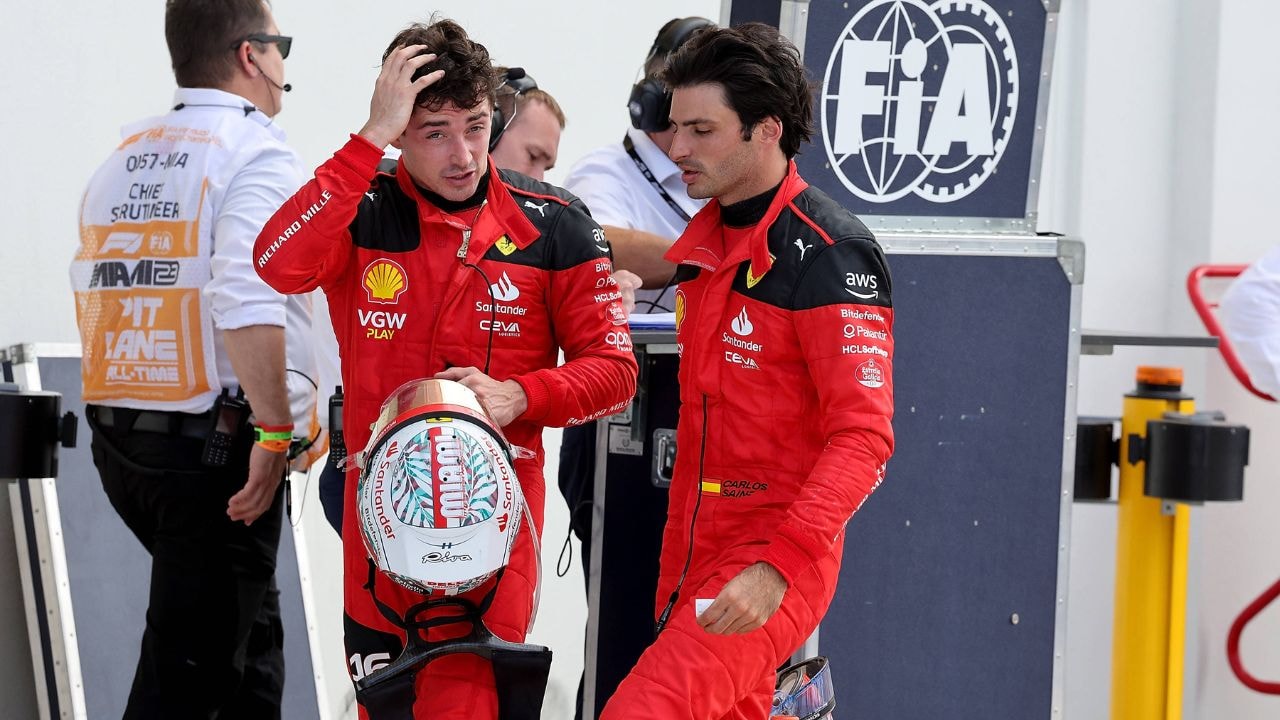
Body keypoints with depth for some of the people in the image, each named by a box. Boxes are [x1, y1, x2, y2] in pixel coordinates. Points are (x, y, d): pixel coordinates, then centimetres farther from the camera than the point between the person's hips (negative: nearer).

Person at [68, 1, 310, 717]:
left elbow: (94, 288, 14)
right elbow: (247, 301, -25)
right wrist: (275, 430, -19)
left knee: (252, 622, 23)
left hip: (117, 439, 8)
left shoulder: (123, 157, 14)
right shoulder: (258, 154, -10)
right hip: (215, 447, -8)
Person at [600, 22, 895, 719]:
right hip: (696, 556, 8)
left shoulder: (829, 254, -14)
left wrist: (778, 565, -28)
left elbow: (862, 439, -20)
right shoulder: (705, 239, 12)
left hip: (774, 562, -8)